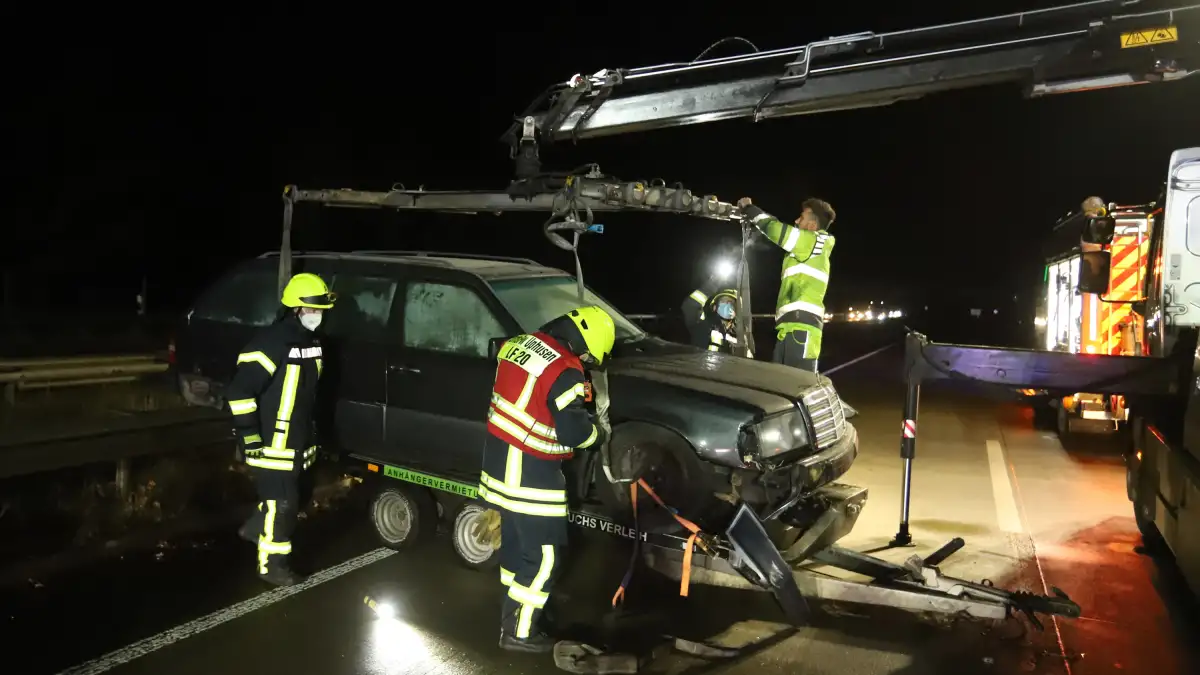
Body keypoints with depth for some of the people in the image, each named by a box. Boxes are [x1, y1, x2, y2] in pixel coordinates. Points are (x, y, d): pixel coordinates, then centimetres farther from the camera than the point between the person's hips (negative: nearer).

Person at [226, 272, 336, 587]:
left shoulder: (311, 343, 8)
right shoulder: (271, 343, -21)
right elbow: (239, 391, -22)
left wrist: (310, 428, 23)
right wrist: (250, 437, -21)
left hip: (298, 442, 9)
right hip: (272, 445, -9)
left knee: (288, 499, 22)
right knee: (282, 505, 0)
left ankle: (255, 529, 47)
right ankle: (272, 566, 16)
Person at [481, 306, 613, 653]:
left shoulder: (519, 344, 4)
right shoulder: (565, 372, -22)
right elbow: (574, 432, -19)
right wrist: (599, 433, 3)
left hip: (500, 459, 9)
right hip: (528, 472, -9)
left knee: (516, 543, 23)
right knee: (542, 556, 5)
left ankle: (512, 613, 37)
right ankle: (520, 633, 15)